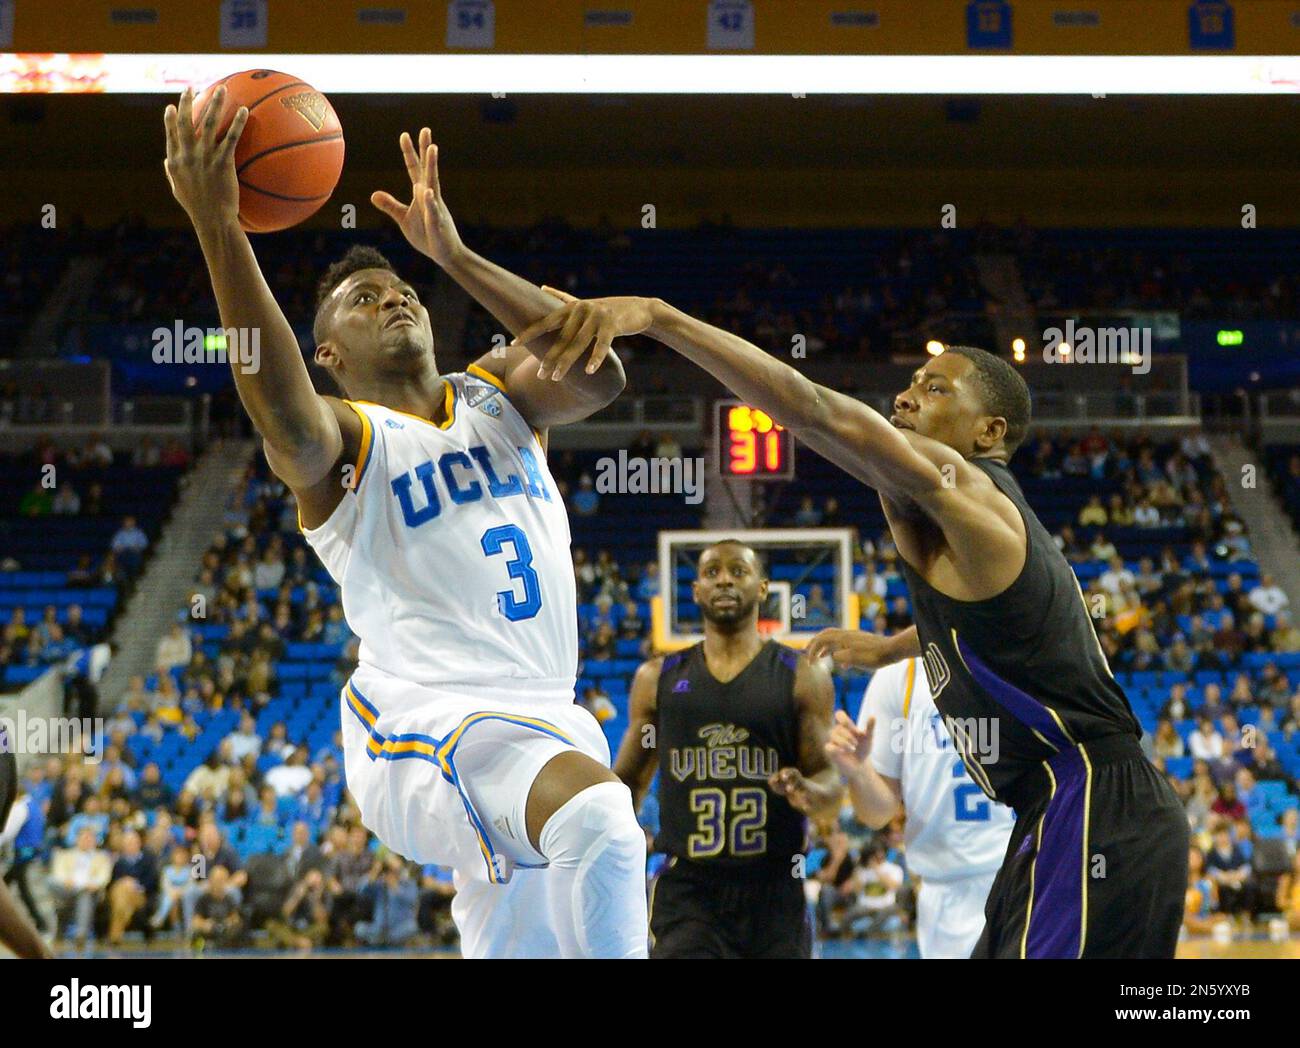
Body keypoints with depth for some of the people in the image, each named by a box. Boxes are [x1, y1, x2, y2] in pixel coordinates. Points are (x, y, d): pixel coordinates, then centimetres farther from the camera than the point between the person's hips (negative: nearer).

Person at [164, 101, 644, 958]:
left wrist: (454, 255, -10)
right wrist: (219, 230, -35)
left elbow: (599, 374, -5)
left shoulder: (497, 392, 18)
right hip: (426, 717, -6)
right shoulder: (344, 438, 2)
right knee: (600, 818, -35)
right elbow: (287, 420, -25)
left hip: (544, 717, 6)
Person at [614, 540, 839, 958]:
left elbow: (832, 782, -2)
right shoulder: (658, 679, 9)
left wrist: (808, 792, -25)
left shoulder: (803, 678, 3)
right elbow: (629, 781, 16)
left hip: (774, 890, 0)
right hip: (687, 889, 0)